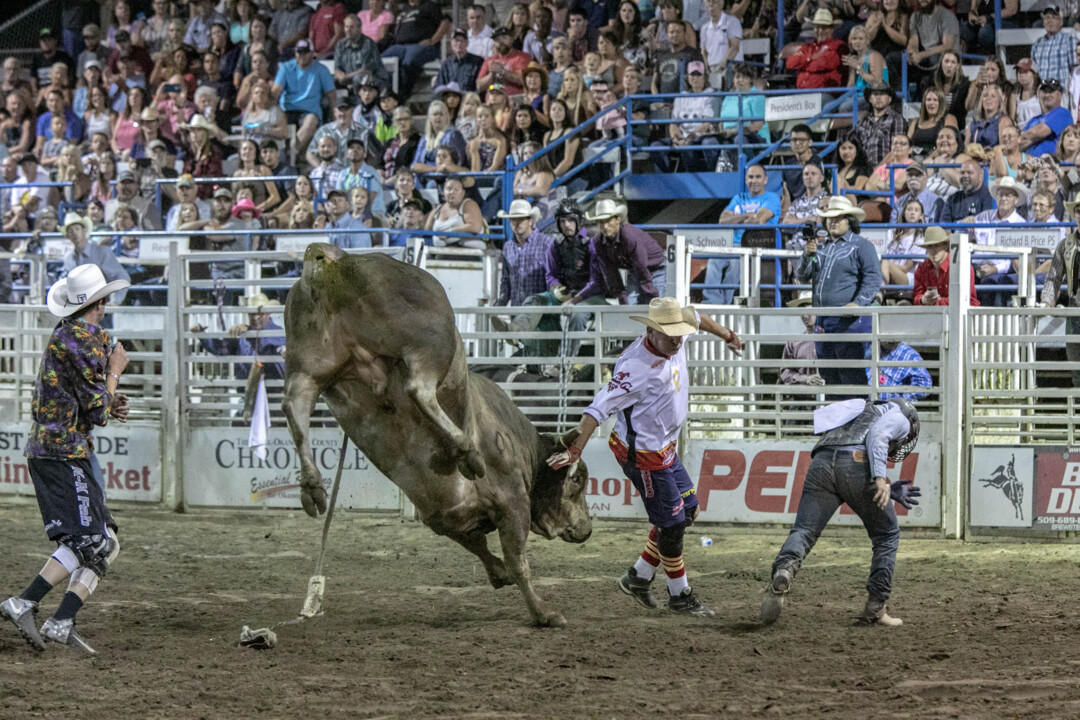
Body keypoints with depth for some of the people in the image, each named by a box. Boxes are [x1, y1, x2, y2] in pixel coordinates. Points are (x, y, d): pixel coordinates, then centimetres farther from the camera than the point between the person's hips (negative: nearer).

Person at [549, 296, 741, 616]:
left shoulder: (676, 341, -5)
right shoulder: (636, 368, -29)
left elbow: (695, 317, 18)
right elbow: (599, 407, -30)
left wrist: (727, 335, 35)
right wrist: (576, 450, -35)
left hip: (666, 450, 9)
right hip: (644, 456, -9)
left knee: (688, 510, 18)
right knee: (672, 524, 0)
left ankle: (639, 577, 27)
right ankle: (680, 596, 18)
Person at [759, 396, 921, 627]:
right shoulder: (899, 418, 24)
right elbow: (877, 435, -2)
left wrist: (890, 492, 39)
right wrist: (880, 478, -12)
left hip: (821, 462, 5)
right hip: (857, 463, -5)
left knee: (803, 531, -7)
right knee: (887, 536, 14)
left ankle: (783, 569, -40)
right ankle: (876, 608, 9)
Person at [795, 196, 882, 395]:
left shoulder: (860, 245, 2)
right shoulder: (821, 247, 20)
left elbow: (873, 278, -7)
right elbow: (802, 276, 17)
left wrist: (858, 303, -20)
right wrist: (807, 255, -2)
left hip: (849, 319, -7)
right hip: (823, 319, 7)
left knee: (851, 373, -11)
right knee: (828, 374, 9)